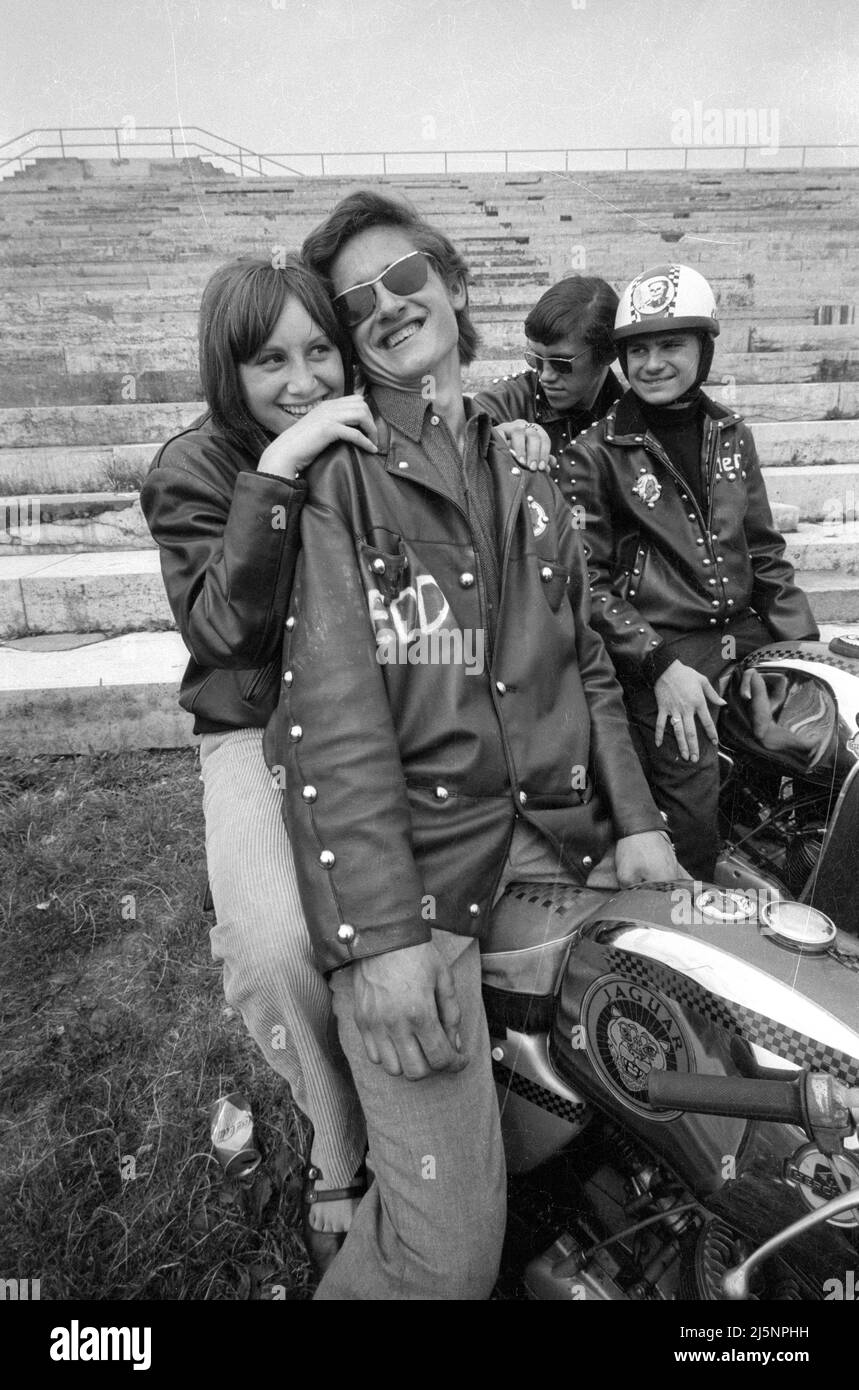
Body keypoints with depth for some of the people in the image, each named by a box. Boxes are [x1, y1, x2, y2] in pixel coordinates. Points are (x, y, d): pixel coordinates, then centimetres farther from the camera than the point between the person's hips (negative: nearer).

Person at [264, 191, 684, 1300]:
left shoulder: (526, 472, 19)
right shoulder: (338, 474, 0)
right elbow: (333, 708, -11)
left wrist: (634, 816, 7)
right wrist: (379, 930, -19)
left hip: (551, 835, 6)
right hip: (404, 856, -6)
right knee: (447, 1250, -11)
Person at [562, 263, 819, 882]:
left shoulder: (731, 434, 13)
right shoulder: (595, 452, -3)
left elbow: (764, 549, 16)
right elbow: (589, 580, -6)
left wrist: (802, 639, 5)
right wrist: (660, 665, -14)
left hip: (746, 636, 6)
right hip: (659, 656, -5)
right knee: (695, 823, -12)